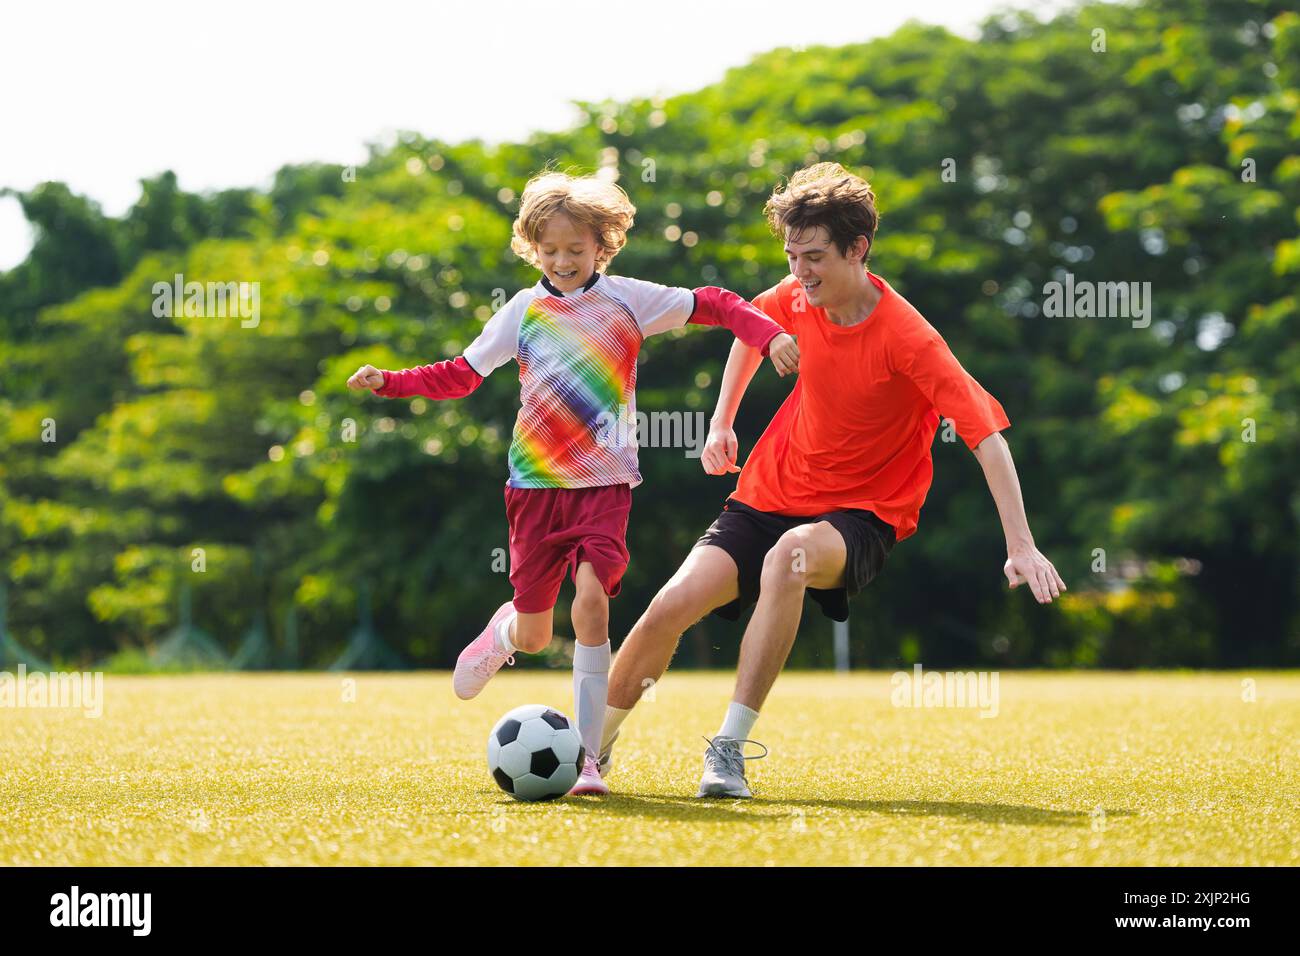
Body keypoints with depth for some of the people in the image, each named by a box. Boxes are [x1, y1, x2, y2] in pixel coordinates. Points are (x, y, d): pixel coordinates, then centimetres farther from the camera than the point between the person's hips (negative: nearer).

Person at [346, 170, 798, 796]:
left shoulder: (627, 299, 0)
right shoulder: (523, 311, 4)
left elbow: (713, 305, 2)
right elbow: (460, 375, 8)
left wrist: (769, 335, -13)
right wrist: (389, 382, -3)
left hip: (605, 484, -2)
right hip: (536, 485, 2)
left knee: (591, 605, -21)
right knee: (534, 635, 5)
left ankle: (587, 758, -13)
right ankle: (503, 631, 46)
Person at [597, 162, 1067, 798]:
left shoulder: (906, 337, -22)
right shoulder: (795, 298, -5)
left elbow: (985, 433, -26)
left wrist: (1020, 546, -32)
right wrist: (721, 423, 18)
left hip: (862, 513, -5)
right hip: (770, 493, 5)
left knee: (792, 554, -39)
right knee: (672, 605, -13)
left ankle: (729, 747, -31)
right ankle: (591, 750, 10)